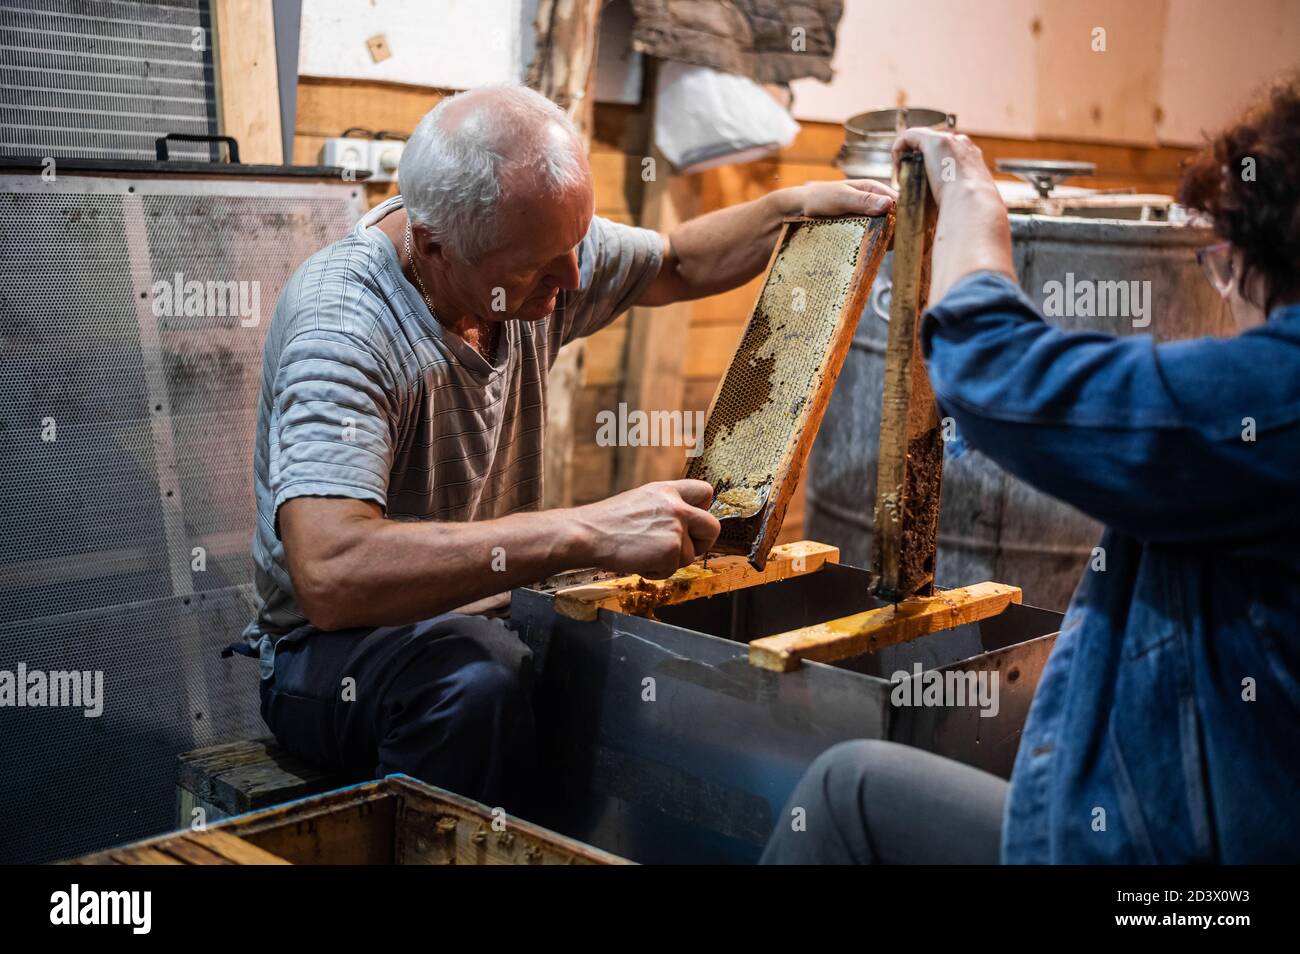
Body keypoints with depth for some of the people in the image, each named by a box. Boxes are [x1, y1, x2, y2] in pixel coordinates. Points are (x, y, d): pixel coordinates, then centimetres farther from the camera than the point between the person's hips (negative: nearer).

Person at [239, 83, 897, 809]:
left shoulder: (531, 244, -5)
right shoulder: (341, 323, -27)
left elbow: (678, 264, 16)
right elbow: (330, 575, -41)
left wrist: (795, 206, -1)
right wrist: (585, 533, -44)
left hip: (491, 617, 7)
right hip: (332, 652, -6)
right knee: (482, 678, -38)